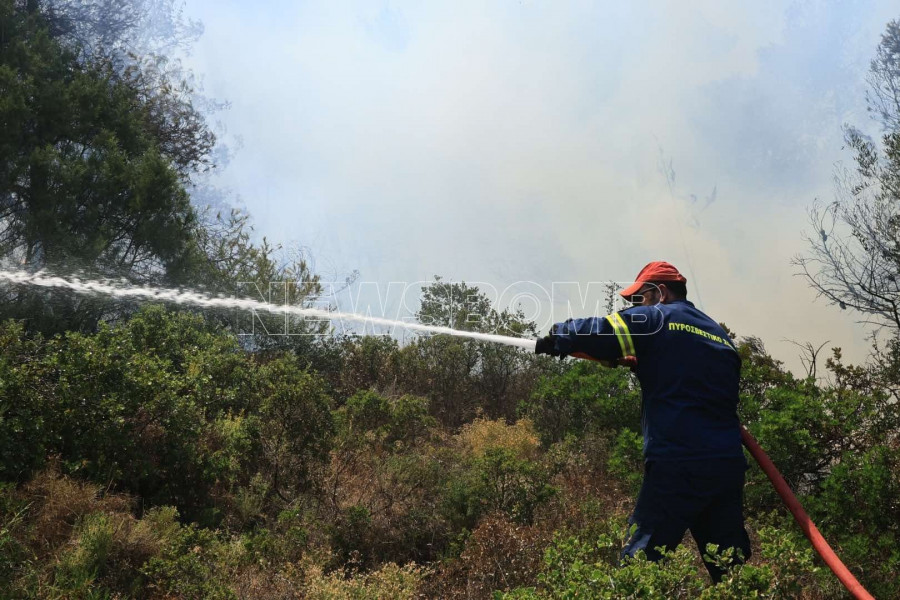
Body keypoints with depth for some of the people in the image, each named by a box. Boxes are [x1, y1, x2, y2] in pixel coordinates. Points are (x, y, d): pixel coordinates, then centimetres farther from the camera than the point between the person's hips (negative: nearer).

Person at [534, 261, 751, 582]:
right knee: (732, 567, 14)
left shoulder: (655, 318, 2)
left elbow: (595, 333, -8)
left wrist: (554, 340, 9)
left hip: (678, 463, -7)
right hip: (729, 464, 7)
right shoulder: (721, 335, 21)